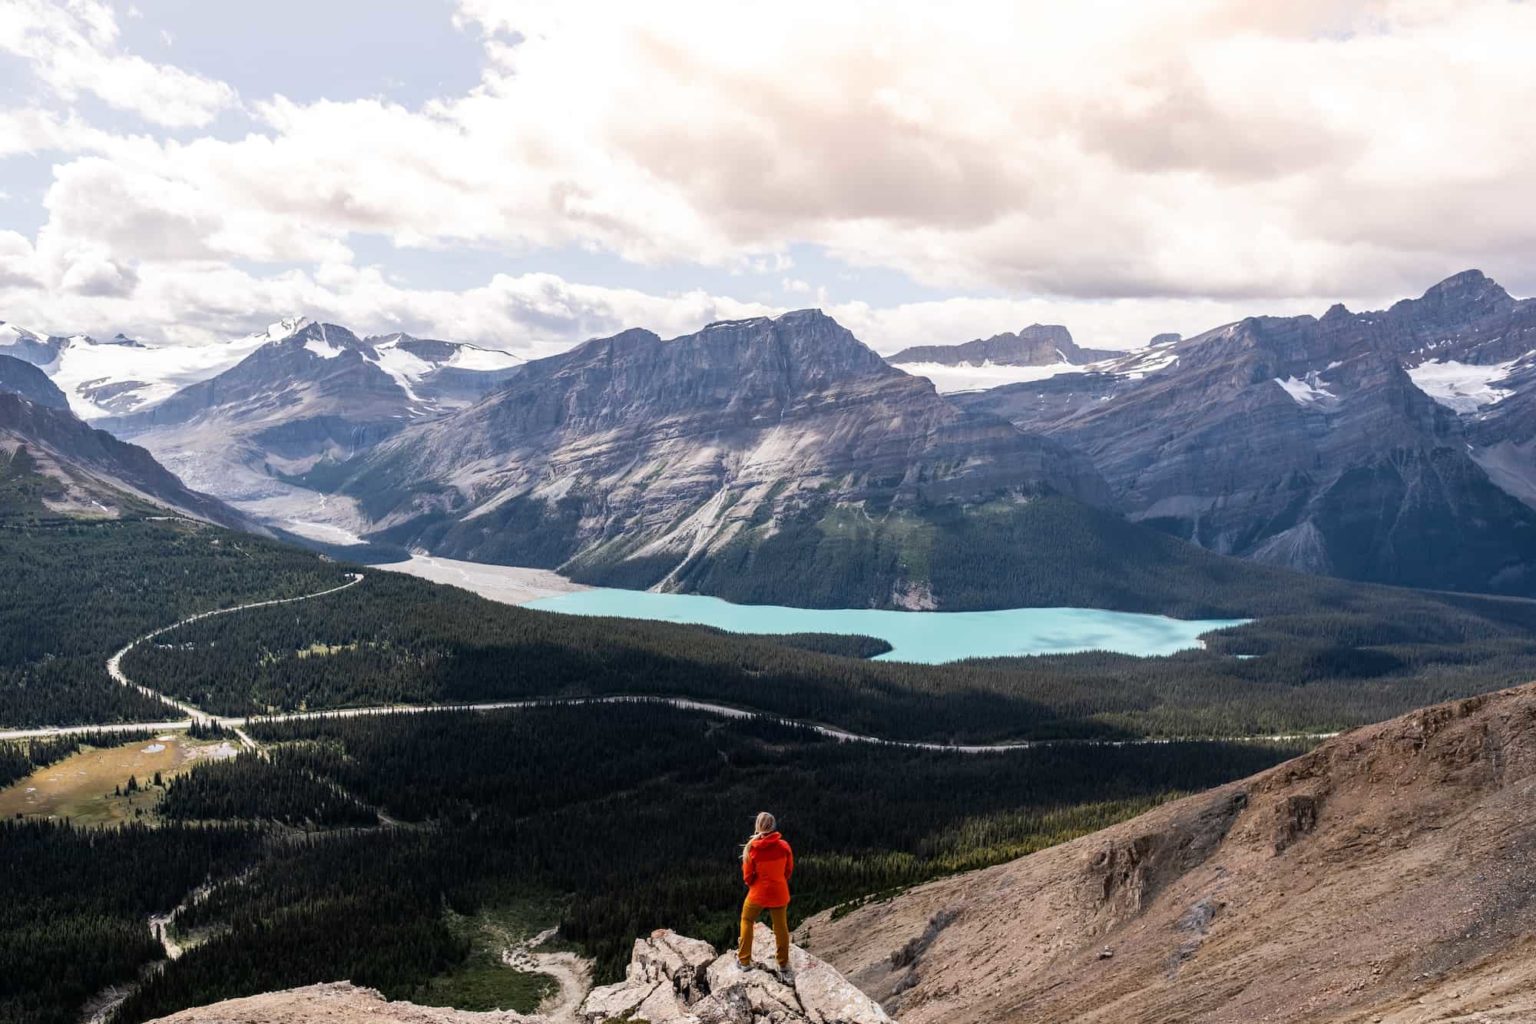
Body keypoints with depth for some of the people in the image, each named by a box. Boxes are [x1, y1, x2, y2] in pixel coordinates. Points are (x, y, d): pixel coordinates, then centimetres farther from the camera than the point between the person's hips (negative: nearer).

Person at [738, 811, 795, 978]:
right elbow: (789, 870, 3)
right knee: (781, 927, 15)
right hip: (779, 893, 1)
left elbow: (747, 877, -9)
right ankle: (783, 966, 23)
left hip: (758, 893, -1)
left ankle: (744, 959, 27)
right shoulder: (784, 846, -12)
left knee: (747, 921, 22)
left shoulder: (752, 848, -18)